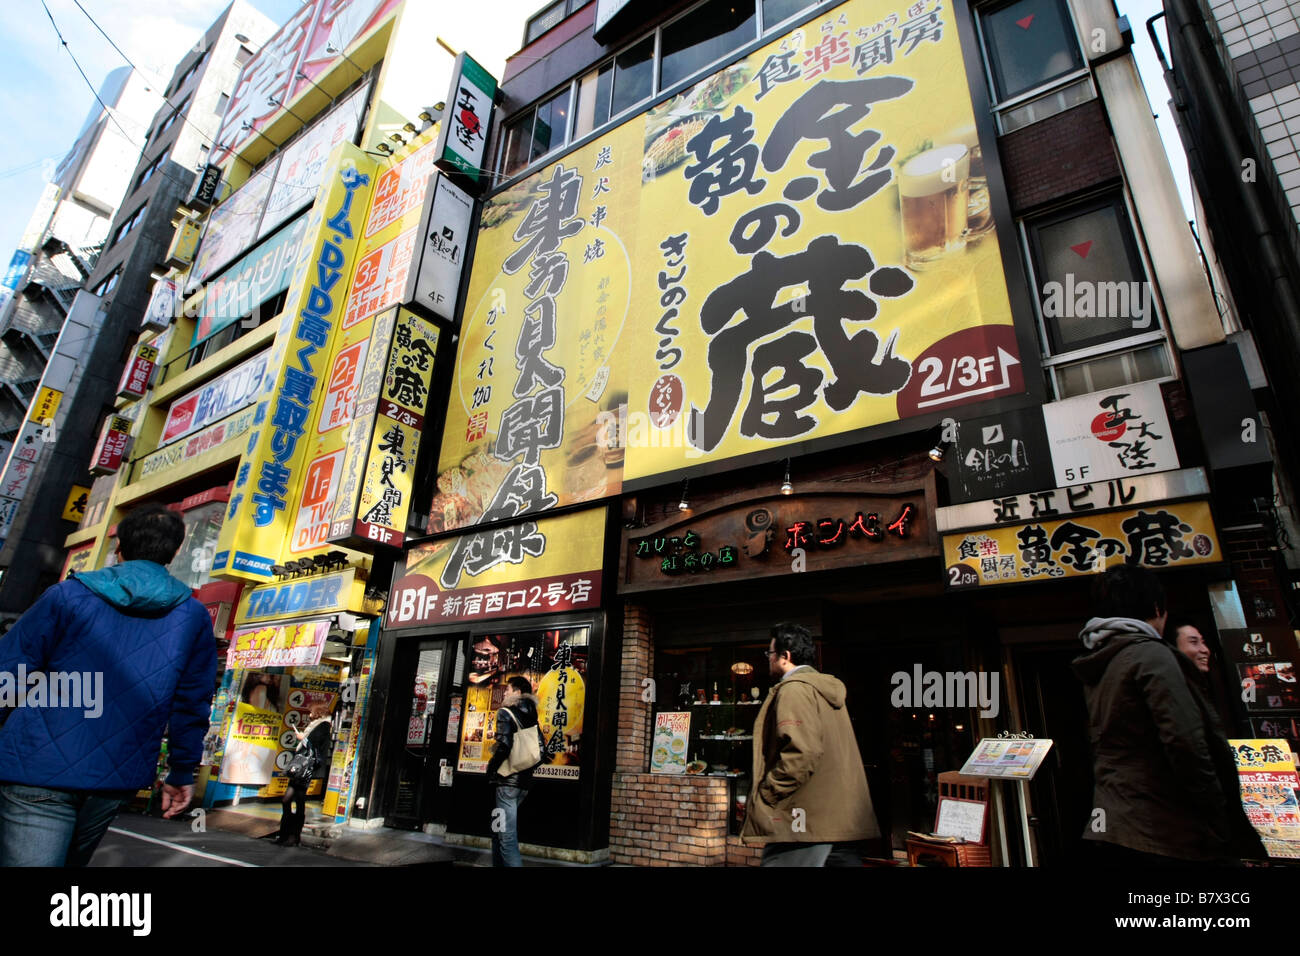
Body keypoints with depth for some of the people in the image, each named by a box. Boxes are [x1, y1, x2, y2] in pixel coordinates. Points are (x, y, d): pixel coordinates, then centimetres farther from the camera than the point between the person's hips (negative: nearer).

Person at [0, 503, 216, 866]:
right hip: (118, 779, 3)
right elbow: (192, 704, 4)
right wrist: (182, 773, 14)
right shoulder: (193, 618, 1)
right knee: (73, 858, 25)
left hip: (38, 768, -3)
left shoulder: (68, 596, -4)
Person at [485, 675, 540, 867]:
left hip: (507, 780, -8)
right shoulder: (531, 717, 13)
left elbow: (504, 745, -21)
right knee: (499, 829, 23)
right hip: (524, 781, 8)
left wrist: (491, 768, -7)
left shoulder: (505, 713, -8)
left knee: (506, 837, -7)